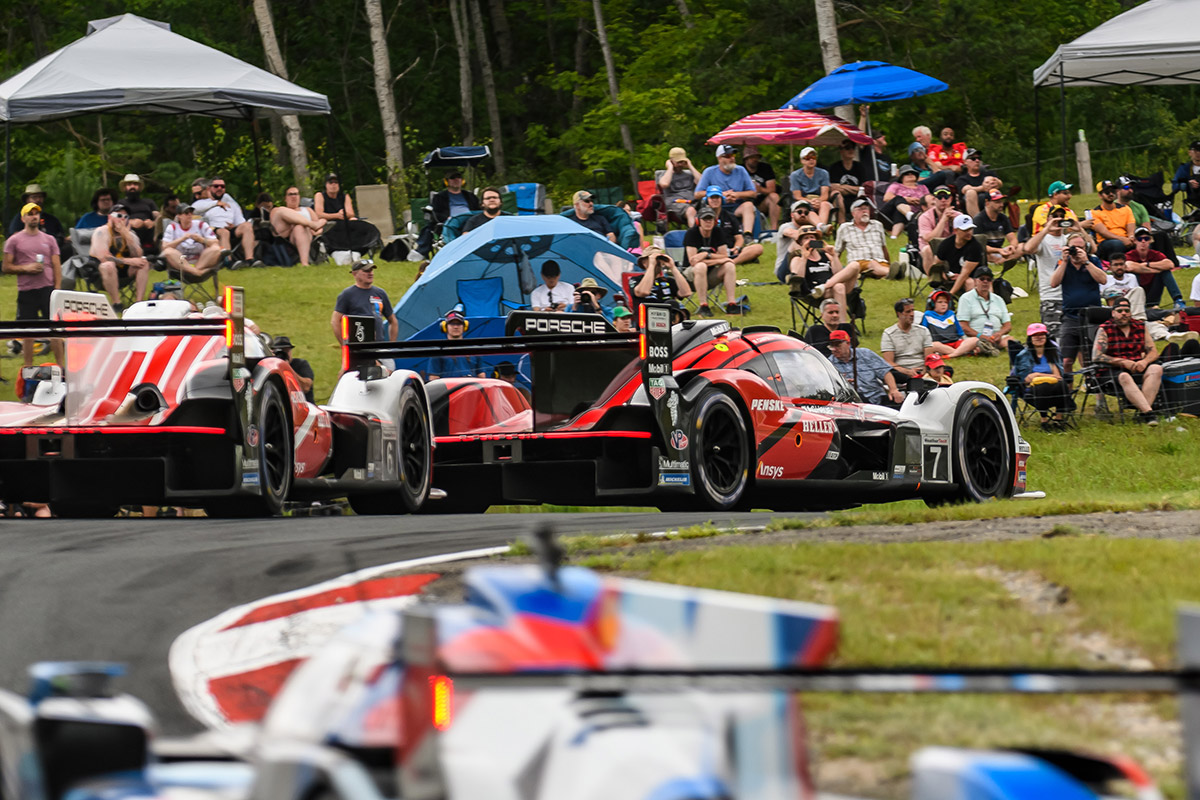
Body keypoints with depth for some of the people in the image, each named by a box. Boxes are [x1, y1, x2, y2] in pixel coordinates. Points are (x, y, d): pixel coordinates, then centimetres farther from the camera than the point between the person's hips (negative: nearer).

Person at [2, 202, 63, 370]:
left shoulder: (49, 240, 12)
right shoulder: (14, 241, 5)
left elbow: (57, 266, 9)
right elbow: (7, 267, 3)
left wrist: (57, 289, -3)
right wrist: (26, 268, -13)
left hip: (47, 288, 1)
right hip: (26, 291, -1)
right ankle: (29, 369, 9)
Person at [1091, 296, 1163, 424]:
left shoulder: (1140, 327, 15)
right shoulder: (1105, 330, 2)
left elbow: (1153, 352, 15)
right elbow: (1096, 357, -7)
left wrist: (1144, 361, -10)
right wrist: (1123, 362, -14)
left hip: (1137, 370, 4)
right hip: (1113, 371, -4)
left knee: (1156, 369, -26)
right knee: (1124, 377, -38)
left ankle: (1142, 411, -36)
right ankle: (1148, 412, -47)